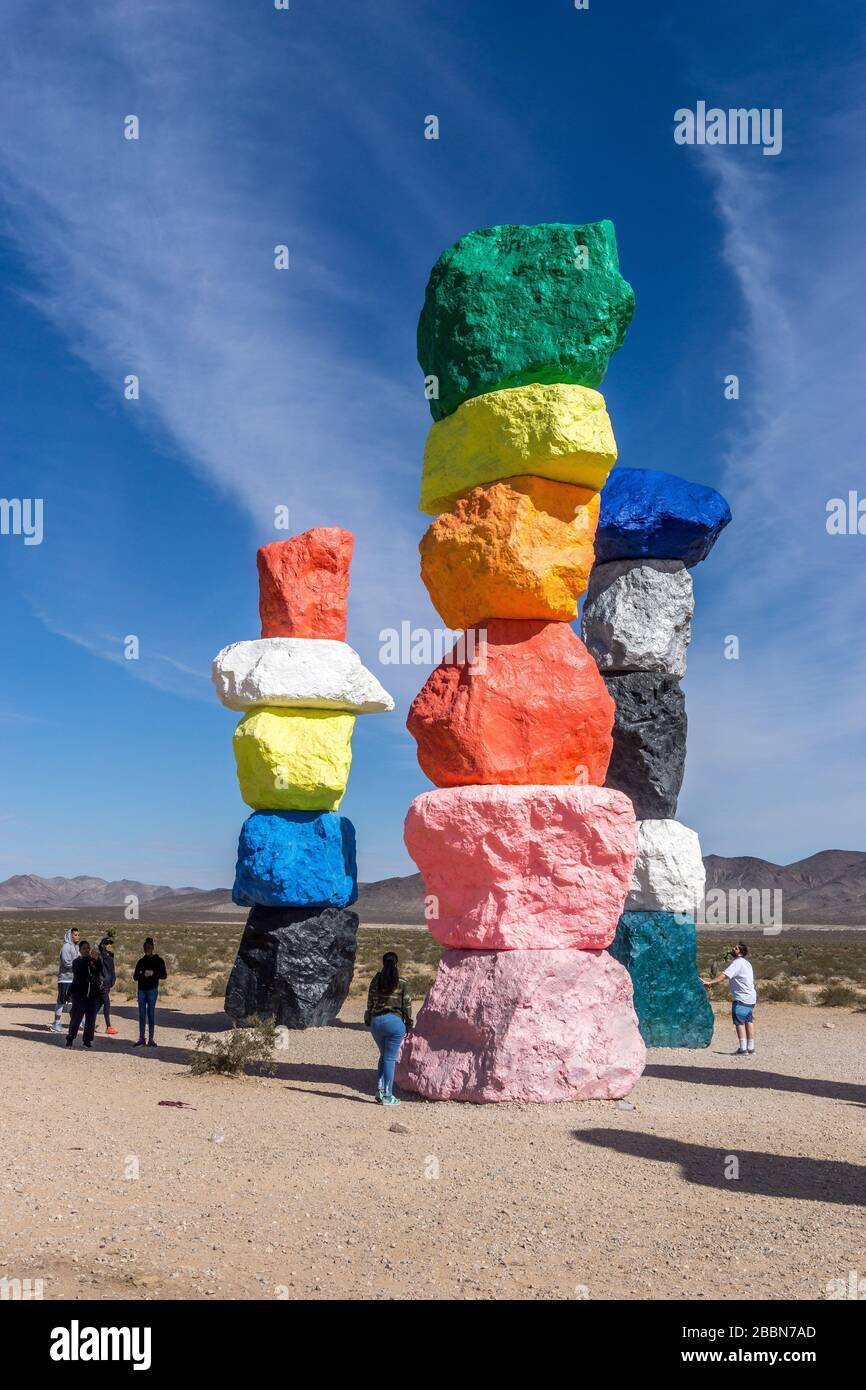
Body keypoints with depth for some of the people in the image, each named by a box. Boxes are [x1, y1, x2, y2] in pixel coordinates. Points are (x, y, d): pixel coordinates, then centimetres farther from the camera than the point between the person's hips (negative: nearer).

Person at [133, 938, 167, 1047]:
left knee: (151, 1014, -2)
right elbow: (135, 976, 9)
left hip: (152, 990, -3)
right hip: (142, 990, 3)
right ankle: (141, 1039, 5)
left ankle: (151, 1039, 2)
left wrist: (153, 973, -16)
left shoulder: (158, 960, 3)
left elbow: (164, 976, 0)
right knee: (141, 1014, 2)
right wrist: (143, 974, -11)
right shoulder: (141, 961, 13)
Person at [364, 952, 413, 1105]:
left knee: (384, 1055, 21)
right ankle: (387, 1096, 5)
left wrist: (368, 1022, 17)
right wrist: (408, 1026, 7)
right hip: (394, 1022, -3)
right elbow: (407, 1006, -2)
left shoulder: (376, 981, 4)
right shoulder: (402, 983, -4)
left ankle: (380, 1089, 11)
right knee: (390, 1058, 2)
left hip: (376, 1021, 3)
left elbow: (370, 1002, 7)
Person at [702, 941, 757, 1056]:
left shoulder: (737, 963, -15)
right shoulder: (746, 963, 17)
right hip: (750, 998, 10)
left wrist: (710, 982, -32)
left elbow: (725, 975, -26)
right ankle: (751, 1049, 15)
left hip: (741, 999, -10)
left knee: (739, 1023, -6)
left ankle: (743, 1049, -7)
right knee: (749, 1022, 11)